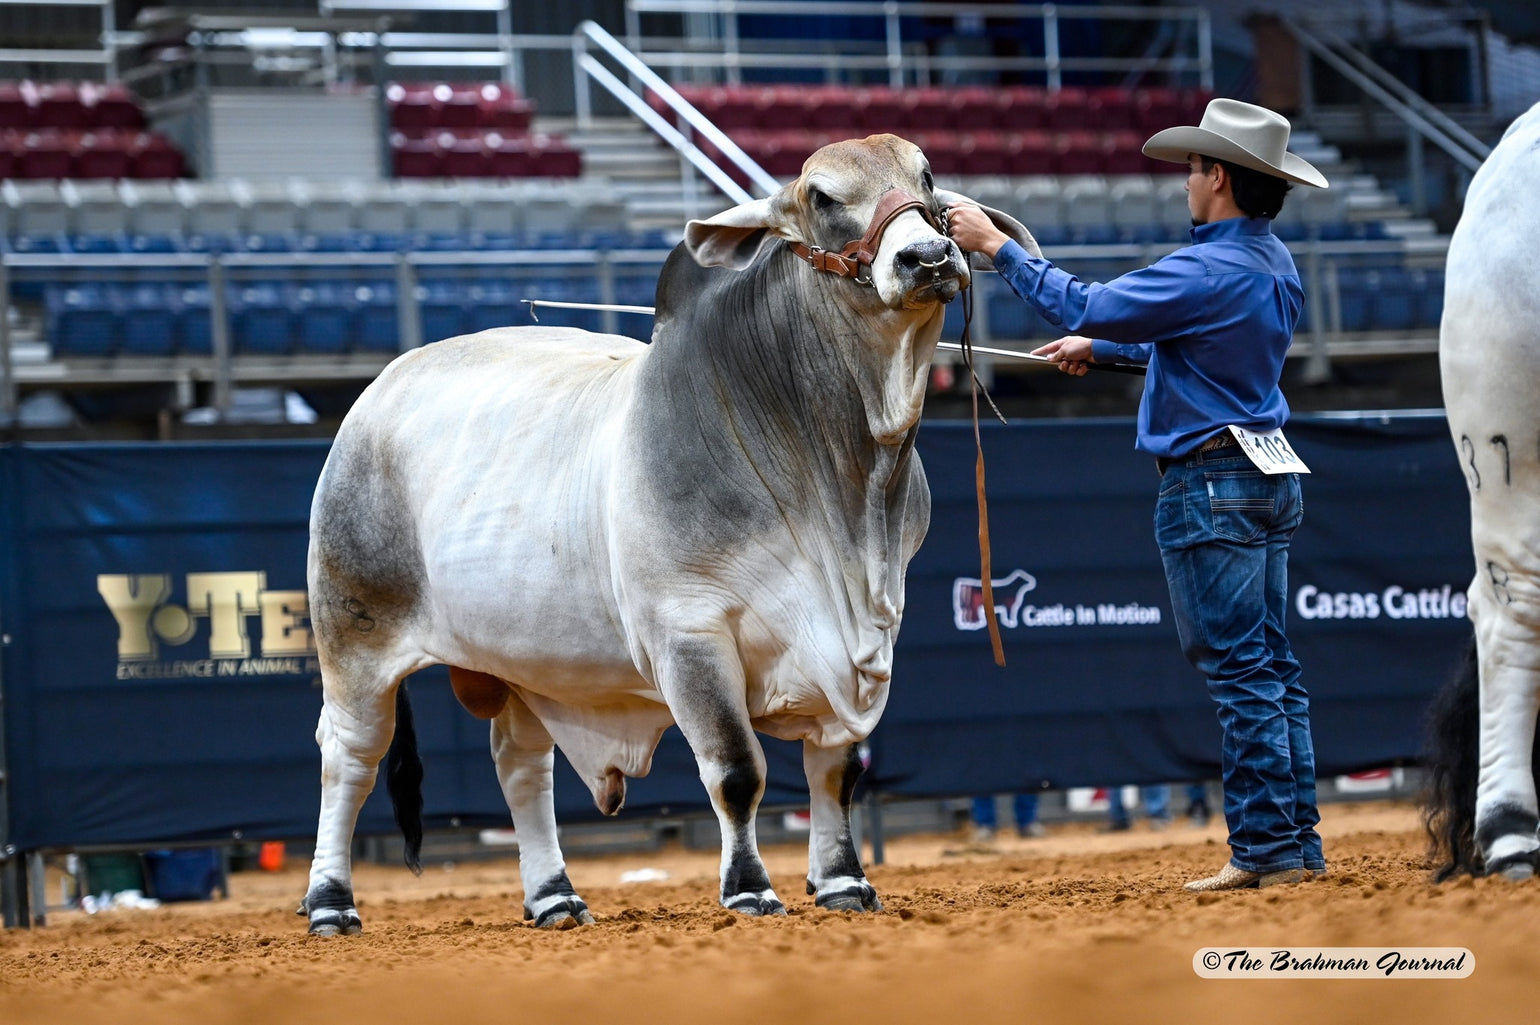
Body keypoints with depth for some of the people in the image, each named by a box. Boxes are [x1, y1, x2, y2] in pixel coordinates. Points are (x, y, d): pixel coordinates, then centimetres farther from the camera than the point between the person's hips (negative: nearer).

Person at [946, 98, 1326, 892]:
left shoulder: (1210, 270, -18)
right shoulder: (1274, 265, 11)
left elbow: (1086, 307, -18)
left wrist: (999, 247, -9)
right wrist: (1099, 347, 35)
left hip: (1210, 488, -9)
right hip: (1270, 479, 9)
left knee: (1240, 672, -7)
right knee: (1273, 669, 11)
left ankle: (1265, 850, -6)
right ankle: (1298, 843, 12)